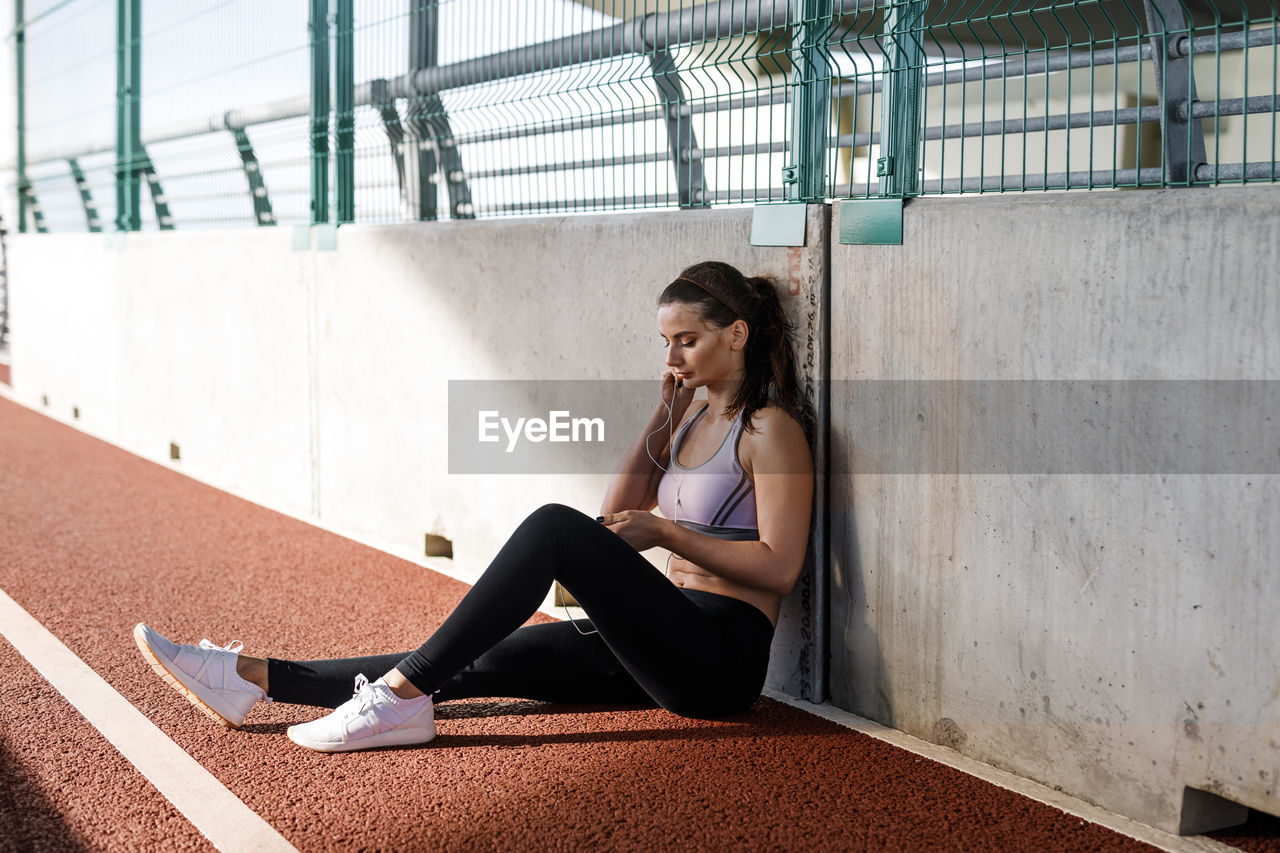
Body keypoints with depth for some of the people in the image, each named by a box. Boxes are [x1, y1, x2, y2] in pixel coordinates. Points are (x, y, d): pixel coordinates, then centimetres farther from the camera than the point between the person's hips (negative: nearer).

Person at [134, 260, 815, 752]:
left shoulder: (771, 428, -6)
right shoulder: (694, 414, 19)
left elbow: (780, 568, -14)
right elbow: (617, 512, 20)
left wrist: (666, 533, -15)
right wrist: (666, 410, 14)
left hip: (721, 656, -8)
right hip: (665, 647, 8)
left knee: (554, 528, -27)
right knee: (479, 662, -5)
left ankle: (400, 696, -27)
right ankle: (252, 679, -11)